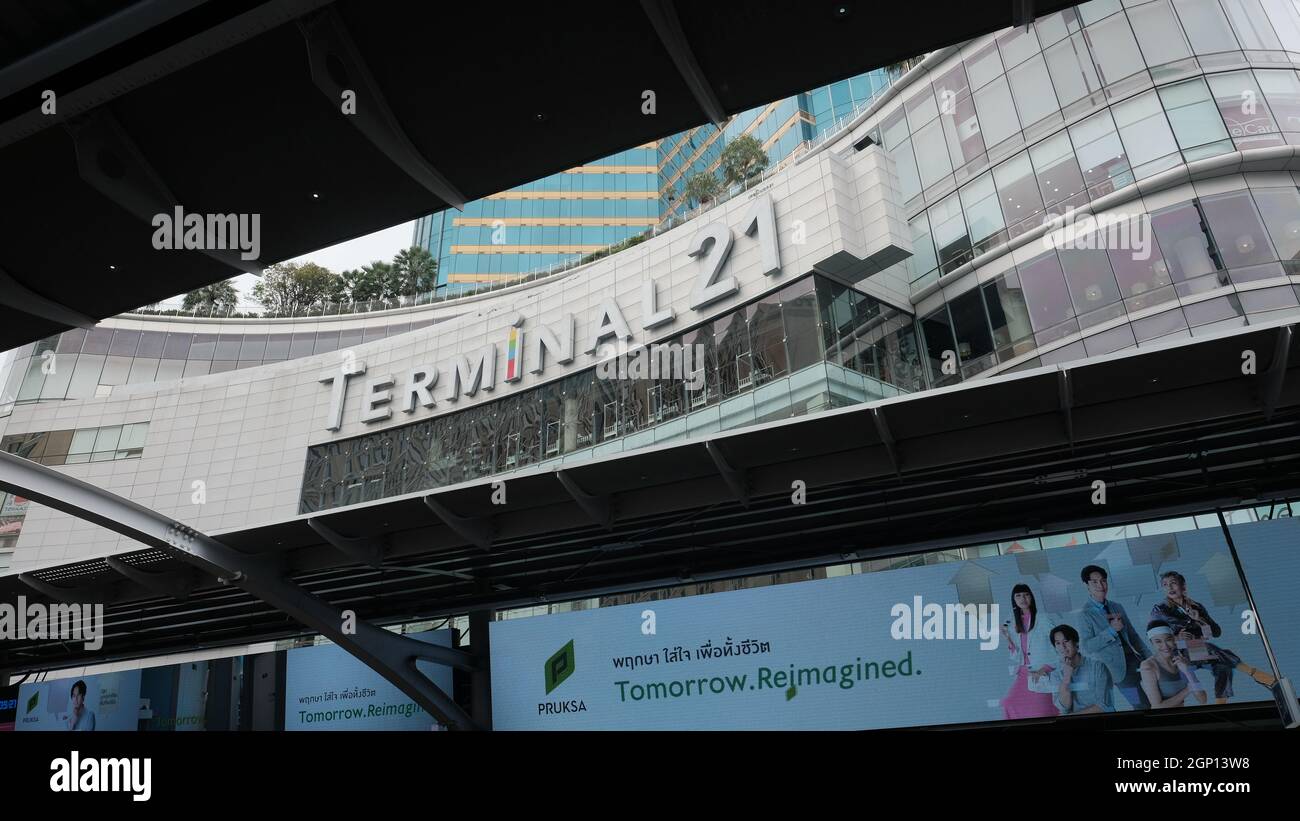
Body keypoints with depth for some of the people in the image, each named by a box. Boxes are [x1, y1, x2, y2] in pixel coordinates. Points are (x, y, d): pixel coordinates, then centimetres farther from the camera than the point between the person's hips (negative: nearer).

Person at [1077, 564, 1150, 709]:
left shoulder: (1117, 607, 8)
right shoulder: (1086, 614, -11)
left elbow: (1133, 635, 17)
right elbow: (1086, 647, -18)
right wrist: (1111, 630, -22)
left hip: (1135, 659, 6)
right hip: (1119, 667, -6)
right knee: (1143, 706, -4)